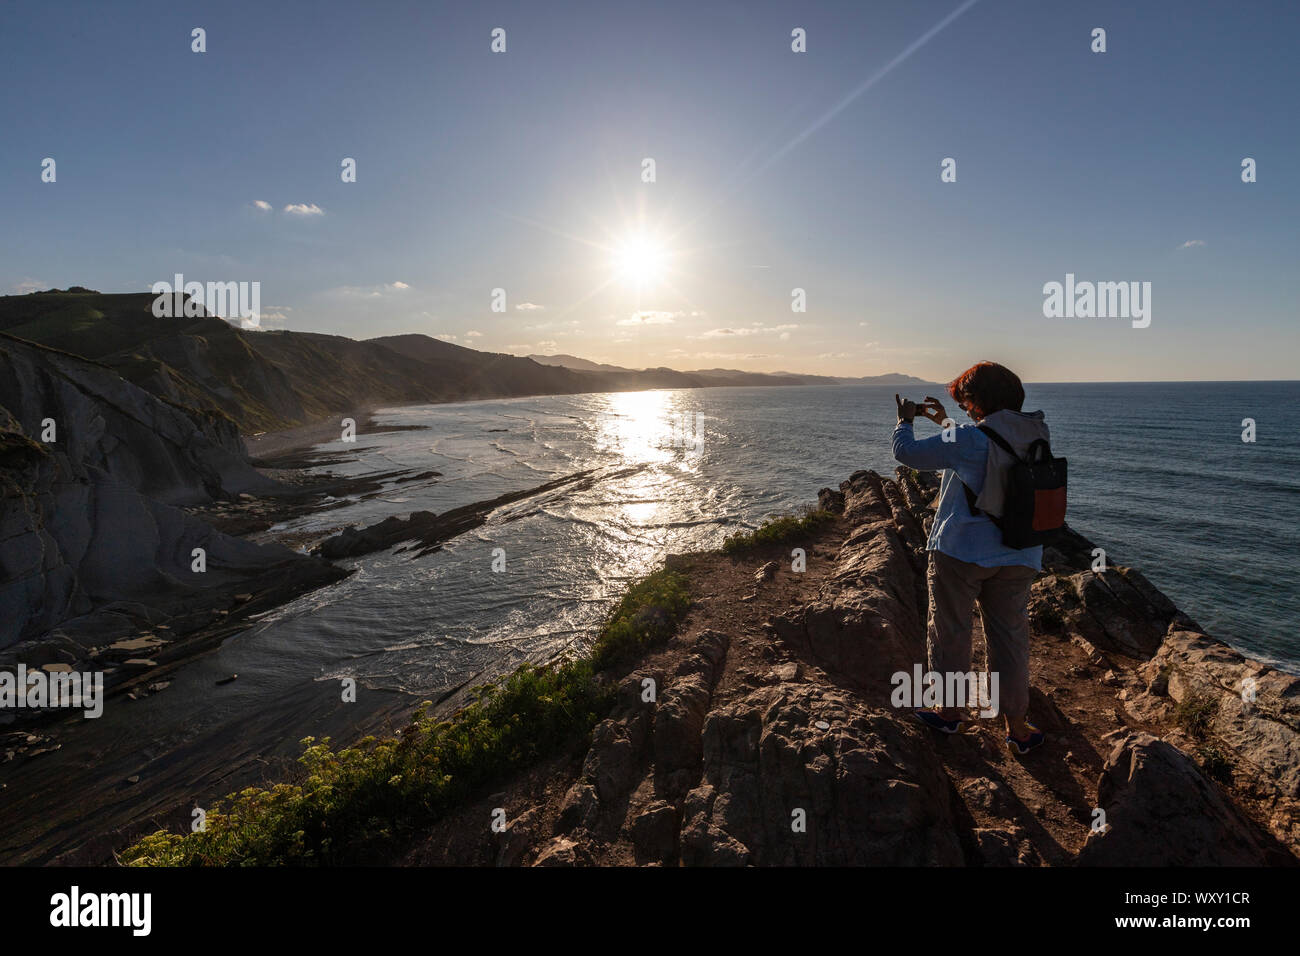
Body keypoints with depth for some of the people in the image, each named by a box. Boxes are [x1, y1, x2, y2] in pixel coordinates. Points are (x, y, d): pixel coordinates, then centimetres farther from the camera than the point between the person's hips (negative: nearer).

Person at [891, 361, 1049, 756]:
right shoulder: (1035, 437, 3)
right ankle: (1017, 727, 21)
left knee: (949, 630, 12)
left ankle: (950, 711, 25)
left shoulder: (968, 439, -18)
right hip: (1018, 558, 6)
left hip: (960, 552, -5)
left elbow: (907, 452, -11)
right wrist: (944, 421, 27)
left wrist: (904, 421, 9)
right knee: (1010, 637, 14)